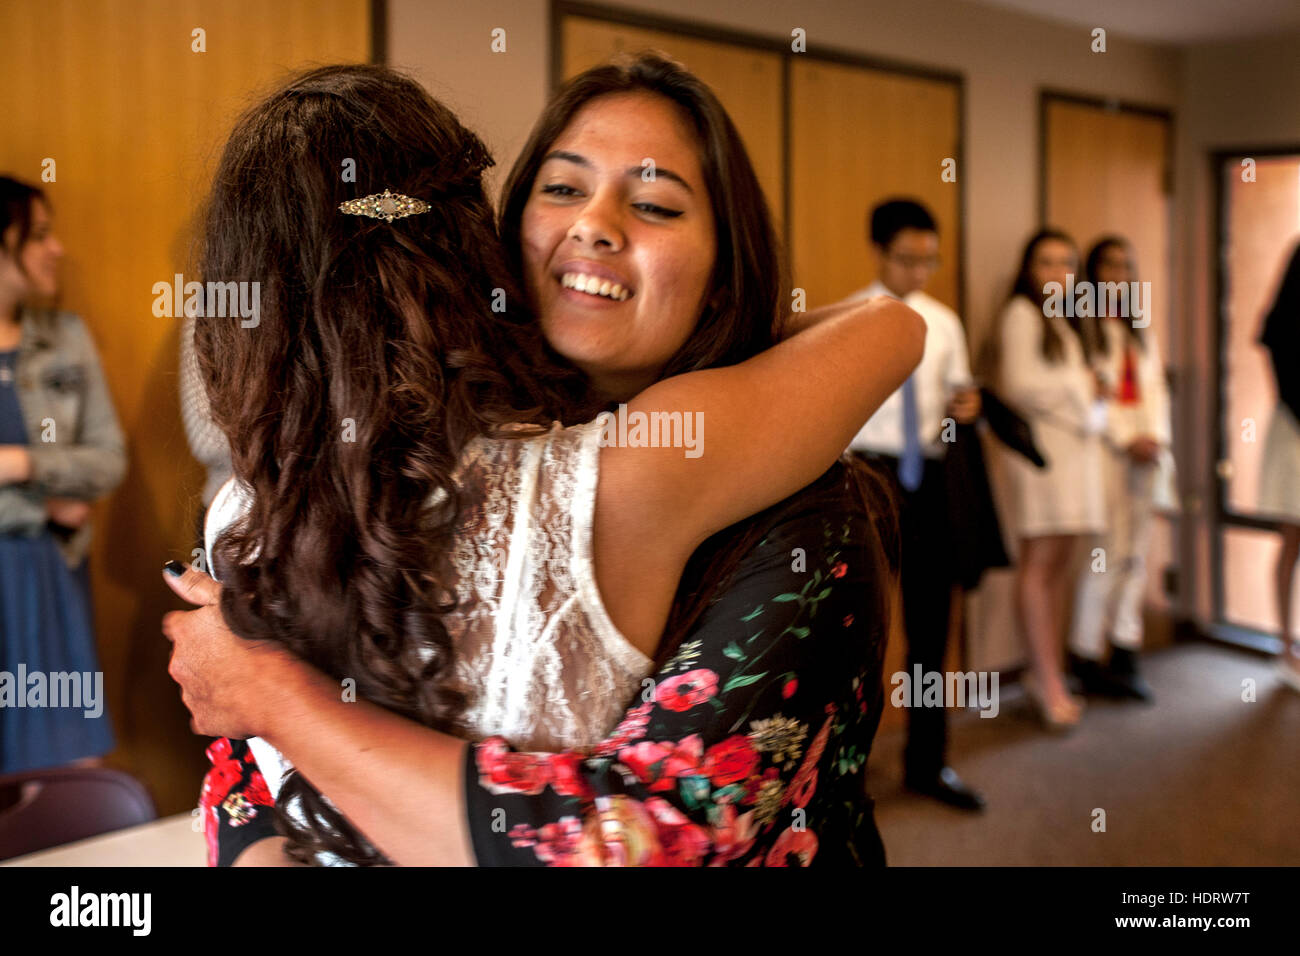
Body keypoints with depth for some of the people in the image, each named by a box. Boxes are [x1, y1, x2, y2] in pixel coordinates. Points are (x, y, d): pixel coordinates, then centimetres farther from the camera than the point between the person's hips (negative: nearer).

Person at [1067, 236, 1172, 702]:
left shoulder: (1141, 331, 20)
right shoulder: (1082, 326, -1)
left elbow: (1155, 388, 16)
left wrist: (1158, 436, 0)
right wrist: (1127, 438, -11)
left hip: (1145, 445, 6)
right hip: (1103, 442, -6)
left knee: (1136, 552, 4)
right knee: (1110, 549, -10)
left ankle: (1124, 655, 10)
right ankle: (1086, 655, -1)